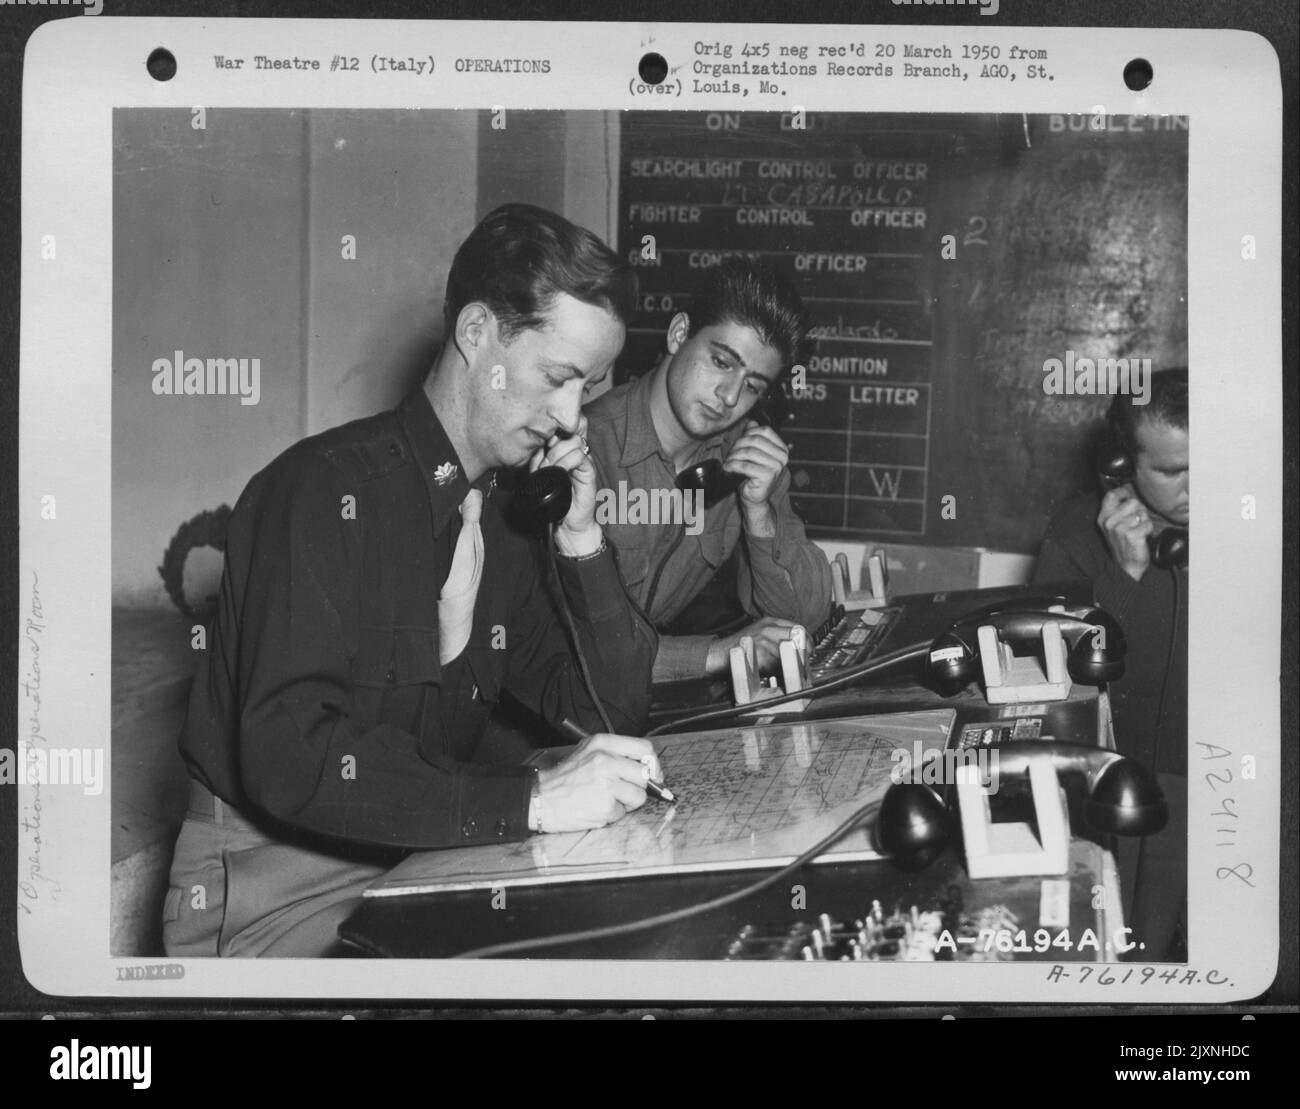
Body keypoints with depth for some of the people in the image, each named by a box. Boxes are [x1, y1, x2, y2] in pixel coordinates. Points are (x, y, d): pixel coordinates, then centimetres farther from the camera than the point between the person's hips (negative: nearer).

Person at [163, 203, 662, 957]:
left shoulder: (511, 513, 8)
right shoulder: (327, 491, -17)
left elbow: (612, 713, 9)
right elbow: (289, 753, -29)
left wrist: (582, 542, -5)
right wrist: (529, 797, -33)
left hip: (419, 864, 8)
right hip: (272, 888, -7)